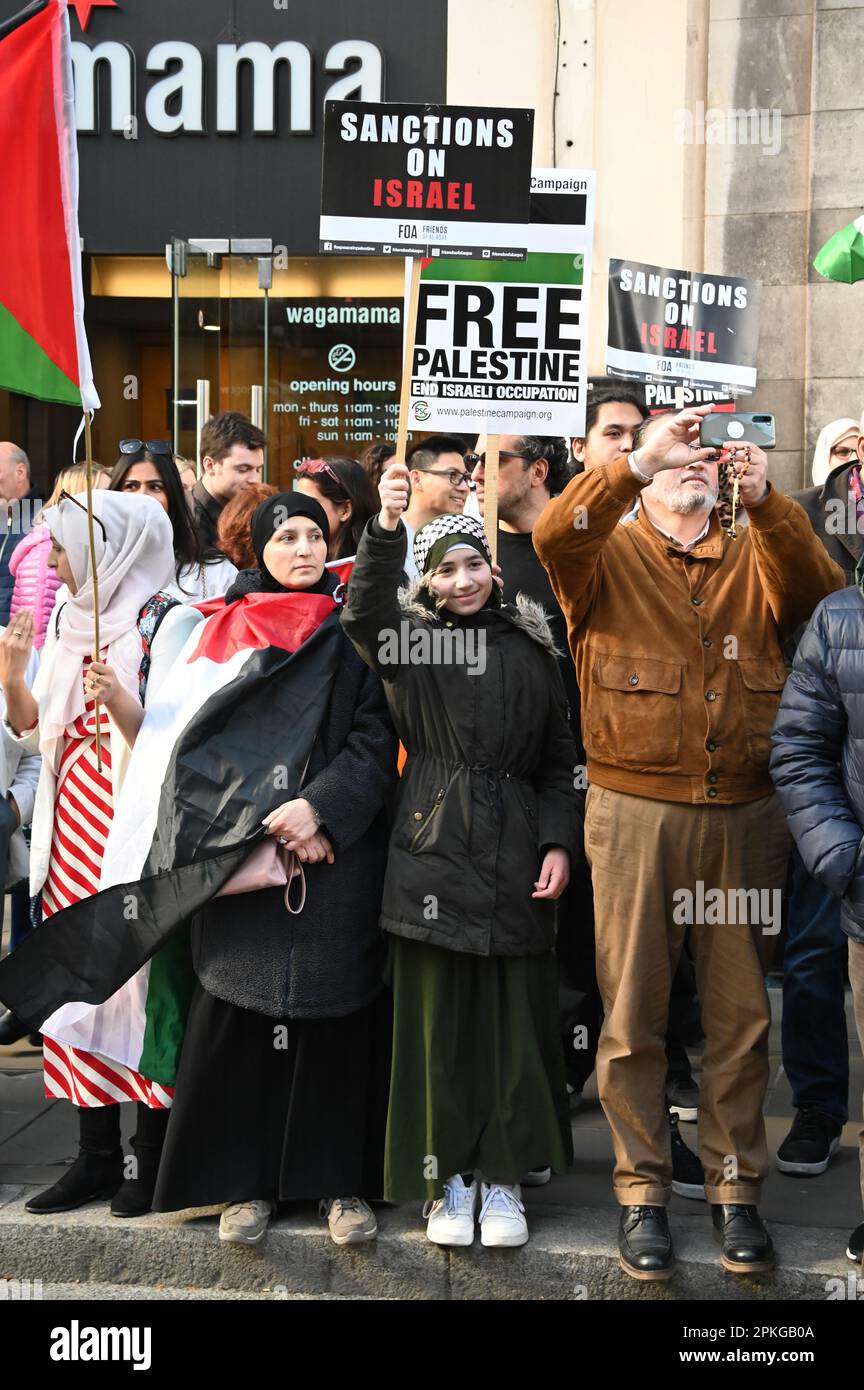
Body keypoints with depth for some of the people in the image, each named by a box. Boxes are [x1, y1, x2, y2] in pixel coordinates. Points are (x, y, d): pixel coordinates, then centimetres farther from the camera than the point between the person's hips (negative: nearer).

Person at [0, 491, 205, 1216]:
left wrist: (120, 703, -27)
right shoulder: (69, 622, 14)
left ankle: (153, 1157, 8)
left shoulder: (170, 623, -6)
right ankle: (97, 1157, 15)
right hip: (75, 835, 6)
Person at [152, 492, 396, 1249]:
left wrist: (321, 806, -14)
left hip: (340, 851, 0)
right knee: (242, 1008, -2)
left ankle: (342, 1177, 10)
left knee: (339, 1007, -1)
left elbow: (377, 739, 0)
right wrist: (273, 824, -8)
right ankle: (246, 1178, 10)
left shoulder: (353, 631, 7)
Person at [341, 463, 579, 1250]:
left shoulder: (531, 648, 12)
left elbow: (558, 761, 12)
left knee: (514, 1021, 4)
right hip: (432, 852, -1)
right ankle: (448, 1179, 15)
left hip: (515, 855, 2)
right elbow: (364, 615, -18)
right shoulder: (411, 638, 6)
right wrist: (385, 528, -30)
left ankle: (502, 1177, 18)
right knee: (437, 1021, 2)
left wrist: (559, 843, 0)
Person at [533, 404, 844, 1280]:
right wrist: (638, 461, -23)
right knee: (633, 1012, 3)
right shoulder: (610, 557, 6)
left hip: (745, 814, 2)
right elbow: (555, 533, -16)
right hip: (635, 812, -2)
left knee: (741, 1015, 8)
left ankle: (734, 1187, 21)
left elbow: (818, 595, -7)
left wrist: (766, 501, -19)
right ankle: (642, 1192, 16)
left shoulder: (754, 560, 12)